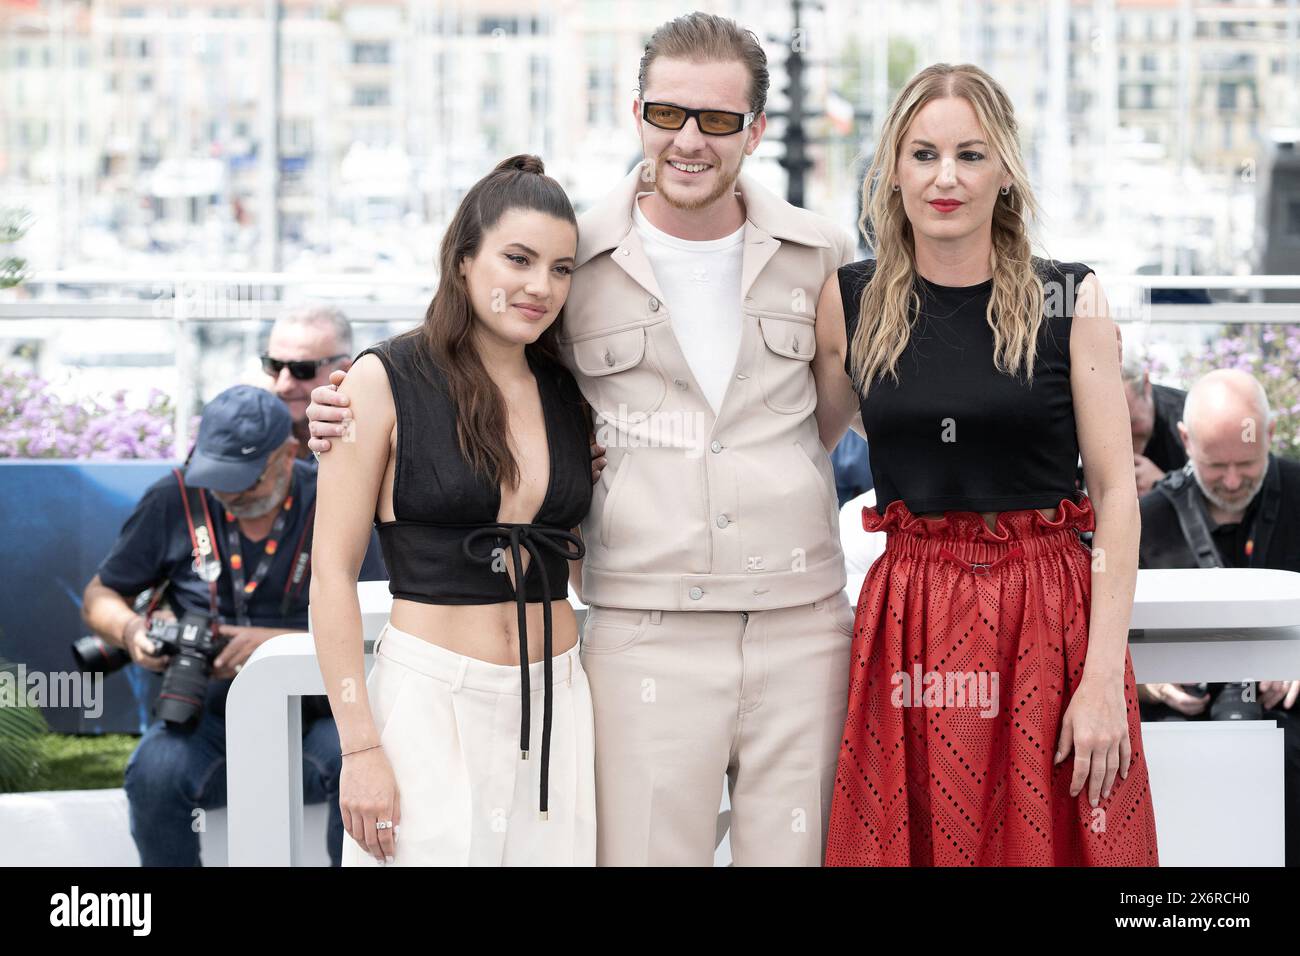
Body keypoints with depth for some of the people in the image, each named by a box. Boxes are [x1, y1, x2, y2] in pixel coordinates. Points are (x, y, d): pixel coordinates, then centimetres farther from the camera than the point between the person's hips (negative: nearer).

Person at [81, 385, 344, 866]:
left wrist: (278, 642, -18)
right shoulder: (174, 501, 4)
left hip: (314, 718, -1)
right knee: (154, 774, -32)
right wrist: (129, 630, -10)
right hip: (206, 716, 1)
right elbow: (99, 596, 14)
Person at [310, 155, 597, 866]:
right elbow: (332, 572, -7)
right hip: (431, 702, -4)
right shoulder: (386, 381, -5)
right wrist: (359, 748, -12)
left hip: (558, 700, 5)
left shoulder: (570, 395, 9)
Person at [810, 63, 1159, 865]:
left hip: (1047, 611, -2)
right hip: (908, 619, 2)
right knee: (905, 836, 5)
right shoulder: (850, 302, 4)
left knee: (1045, 839, 3)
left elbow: (1116, 489, -4)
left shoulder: (1070, 300, -2)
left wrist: (1104, 675, -11)